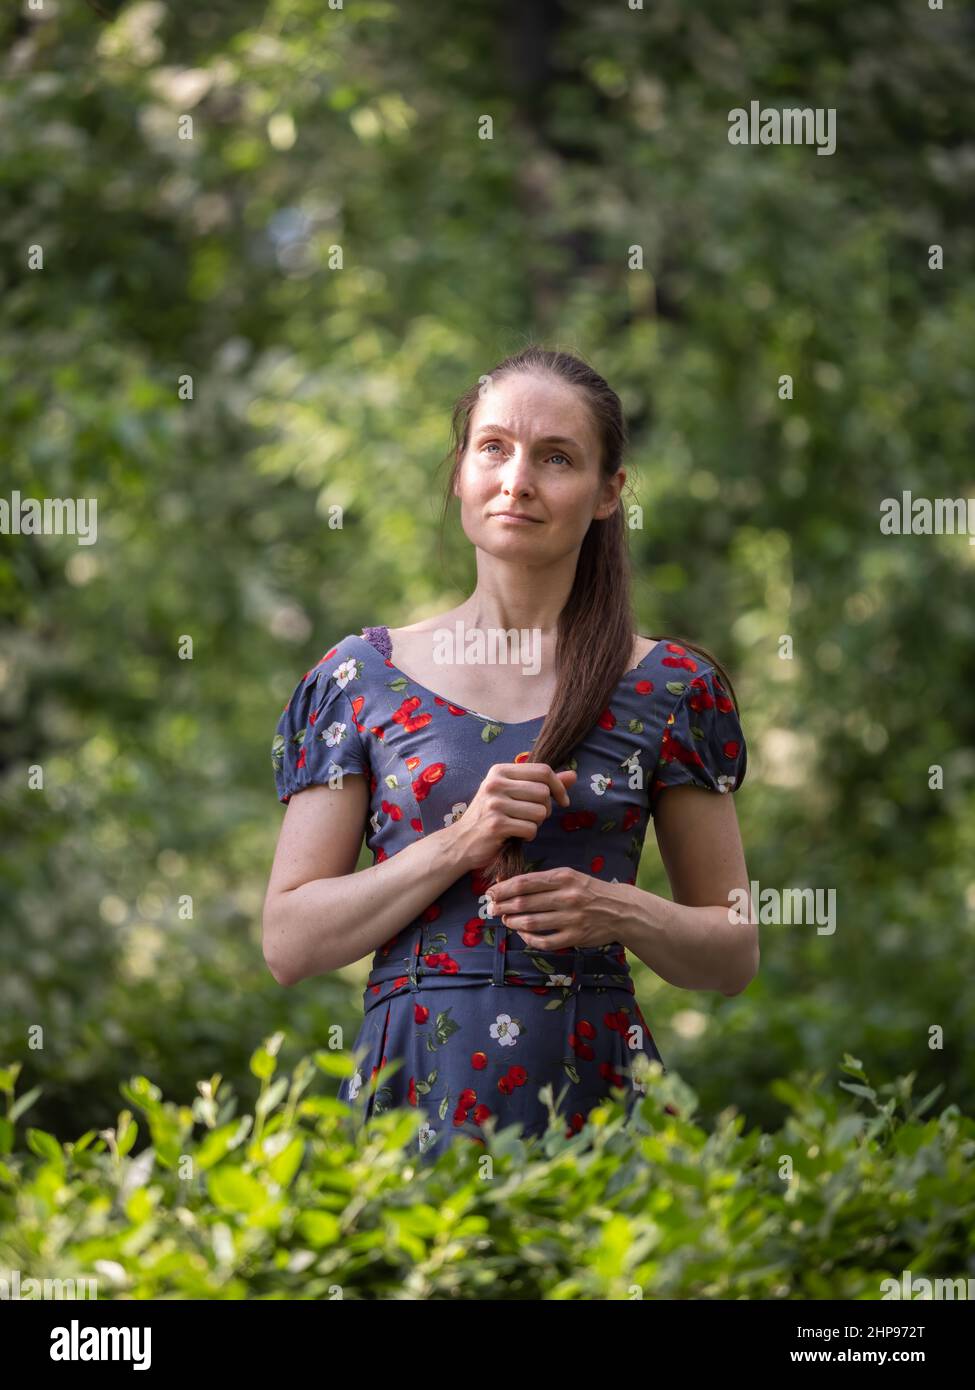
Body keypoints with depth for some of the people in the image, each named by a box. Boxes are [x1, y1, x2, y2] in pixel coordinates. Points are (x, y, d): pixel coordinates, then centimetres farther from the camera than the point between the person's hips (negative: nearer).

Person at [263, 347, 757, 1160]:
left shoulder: (672, 689, 5)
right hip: (415, 1094, 0)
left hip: (592, 1094, 0)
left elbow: (734, 955, 9)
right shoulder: (364, 676, 6)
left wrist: (621, 913, -11)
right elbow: (288, 943, 1)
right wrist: (460, 844, -12)